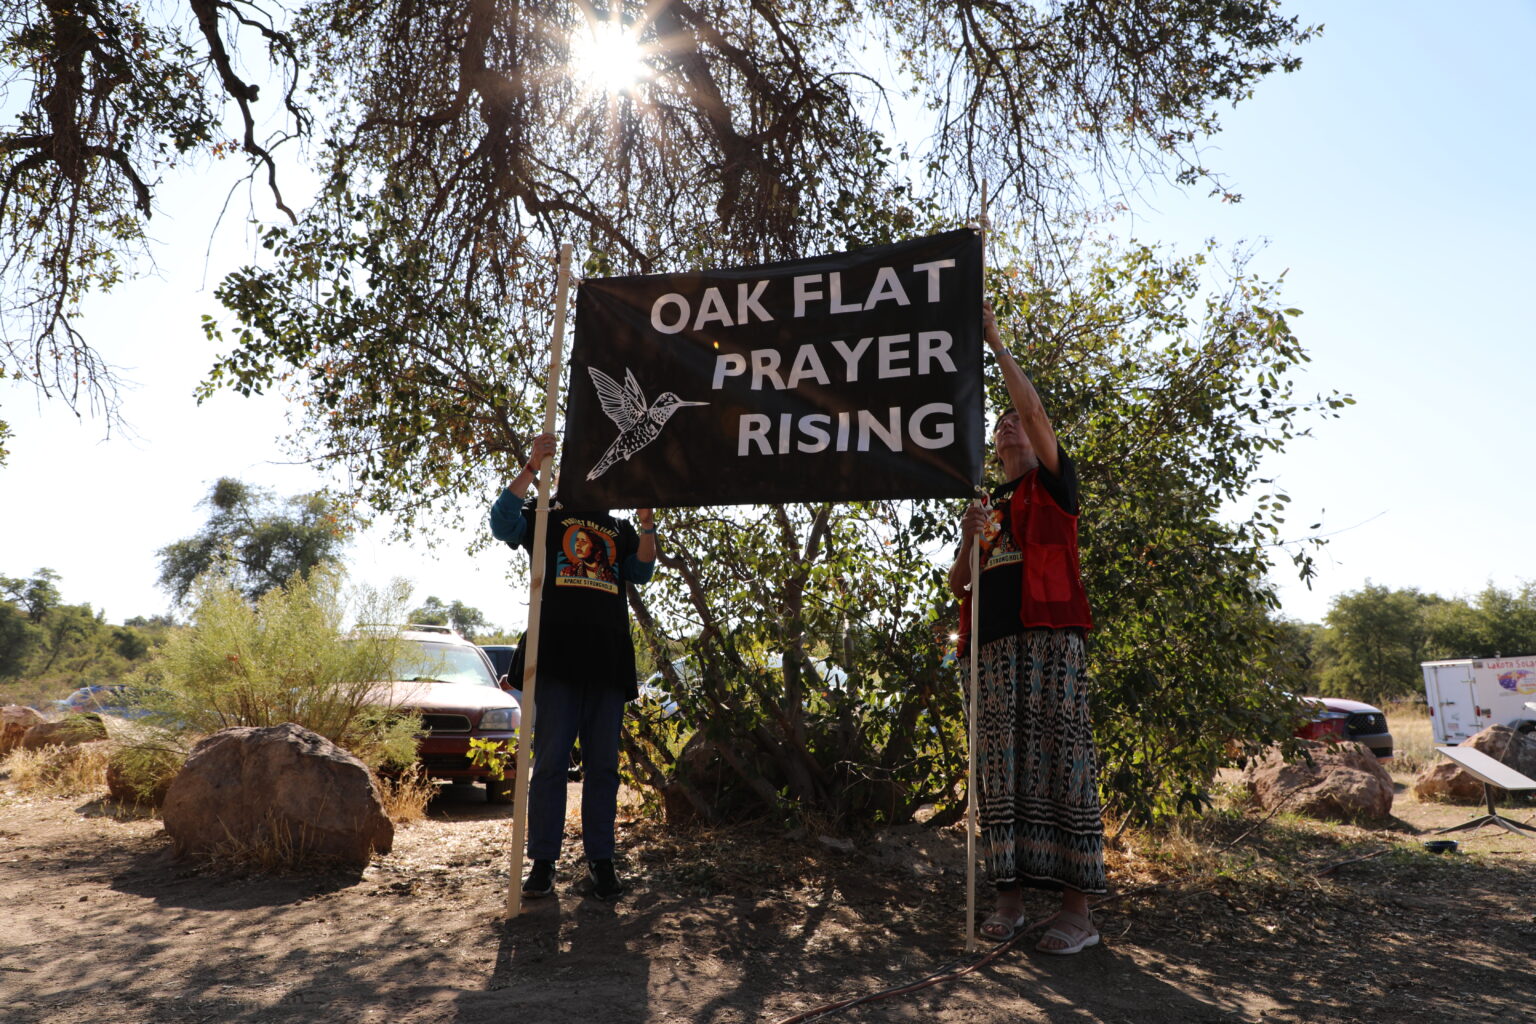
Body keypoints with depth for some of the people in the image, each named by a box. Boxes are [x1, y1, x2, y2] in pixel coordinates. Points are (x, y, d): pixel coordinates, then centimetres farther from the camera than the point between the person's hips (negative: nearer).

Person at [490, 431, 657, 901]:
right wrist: (532, 466, -16)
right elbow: (502, 522, -7)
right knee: (550, 761, -2)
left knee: (603, 765, 5)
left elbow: (641, 573, 7)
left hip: (608, 659, 3)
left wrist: (647, 526, -8)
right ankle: (543, 861, 5)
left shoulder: (619, 530, 21)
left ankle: (599, 859, 12)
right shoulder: (548, 519, 12)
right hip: (558, 655, -3)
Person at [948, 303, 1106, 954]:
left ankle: (1078, 908, -5)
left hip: (1050, 638, -5)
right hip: (994, 645, 5)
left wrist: (995, 341, 1)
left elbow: (1033, 408, -3)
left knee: (1062, 762, -8)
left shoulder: (1053, 487, 11)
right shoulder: (988, 510, 25)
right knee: (1001, 767, 2)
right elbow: (957, 587, 19)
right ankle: (1010, 896, 8)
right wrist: (968, 543, 0)